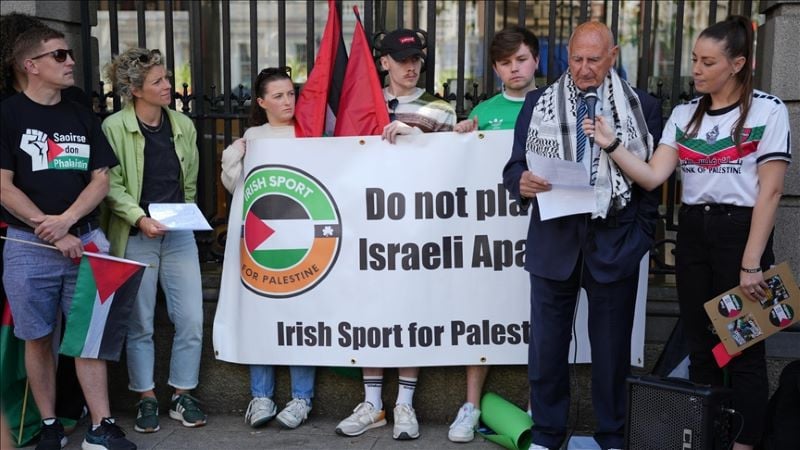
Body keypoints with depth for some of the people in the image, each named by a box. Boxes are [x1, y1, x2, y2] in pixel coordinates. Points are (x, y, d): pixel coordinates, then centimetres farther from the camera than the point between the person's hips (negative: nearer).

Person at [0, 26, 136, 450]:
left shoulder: (82, 117, 11)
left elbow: (100, 180, 6)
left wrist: (67, 220, -11)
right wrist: (53, 235, -11)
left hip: (85, 239, 3)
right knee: (38, 338, 5)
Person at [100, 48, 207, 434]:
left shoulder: (183, 126, 6)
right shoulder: (114, 128, -7)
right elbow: (112, 186, -10)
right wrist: (140, 218, -22)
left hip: (179, 235, 3)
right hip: (135, 238, -3)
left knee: (191, 319, 1)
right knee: (139, 323, 7)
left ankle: (182, 396, 17)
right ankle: (147, 398, 22)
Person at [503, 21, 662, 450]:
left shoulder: (643, 107, 5)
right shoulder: (538, 102, 7)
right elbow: (515, 166, 4)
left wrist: (641, 235, -3)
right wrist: (521, 182, -18)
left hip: (614, 244, 0)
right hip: (554, 240, 1)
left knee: (612, 346, 9)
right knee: (547, 345, 6)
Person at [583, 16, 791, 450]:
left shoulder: (768, 111, -6)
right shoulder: (684, 114, 7)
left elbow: (769, 191, -9)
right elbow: (652, 176, -2)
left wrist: (751, 262, -14)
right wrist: (611, 144, -17)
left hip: (741, 232, -5)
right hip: (692, 234, 5)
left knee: (743, 348, 3)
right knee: (699, 345, 13)